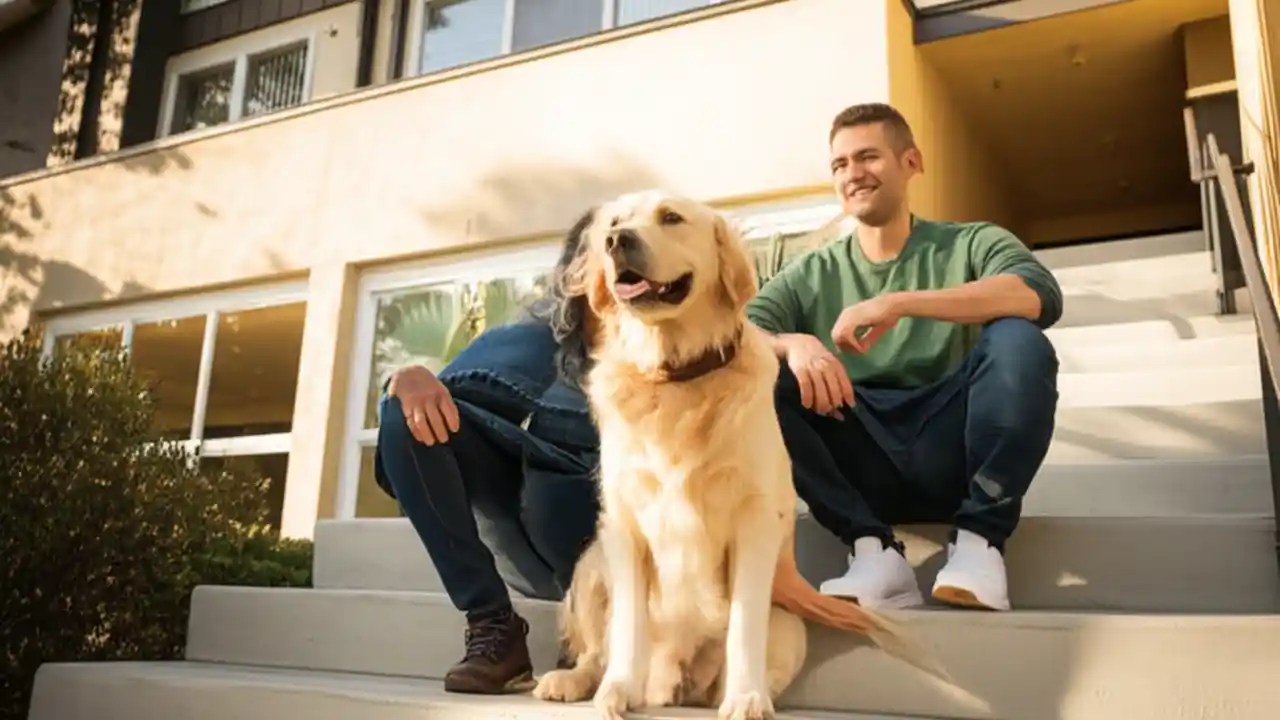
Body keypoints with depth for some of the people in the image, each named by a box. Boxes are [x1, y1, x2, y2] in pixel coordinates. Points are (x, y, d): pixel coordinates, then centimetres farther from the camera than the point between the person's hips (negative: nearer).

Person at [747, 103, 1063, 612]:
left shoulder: (971, 244, 8)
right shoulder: (808, 276, 13)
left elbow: (1040, 296, -14)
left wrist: (899, 304, -24)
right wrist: (793, 343, -27)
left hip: (949, 453, -2)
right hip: (859, 466, 2)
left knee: (1018, 342, -26)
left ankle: (979, 538, -14)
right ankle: (873, 550, -22)